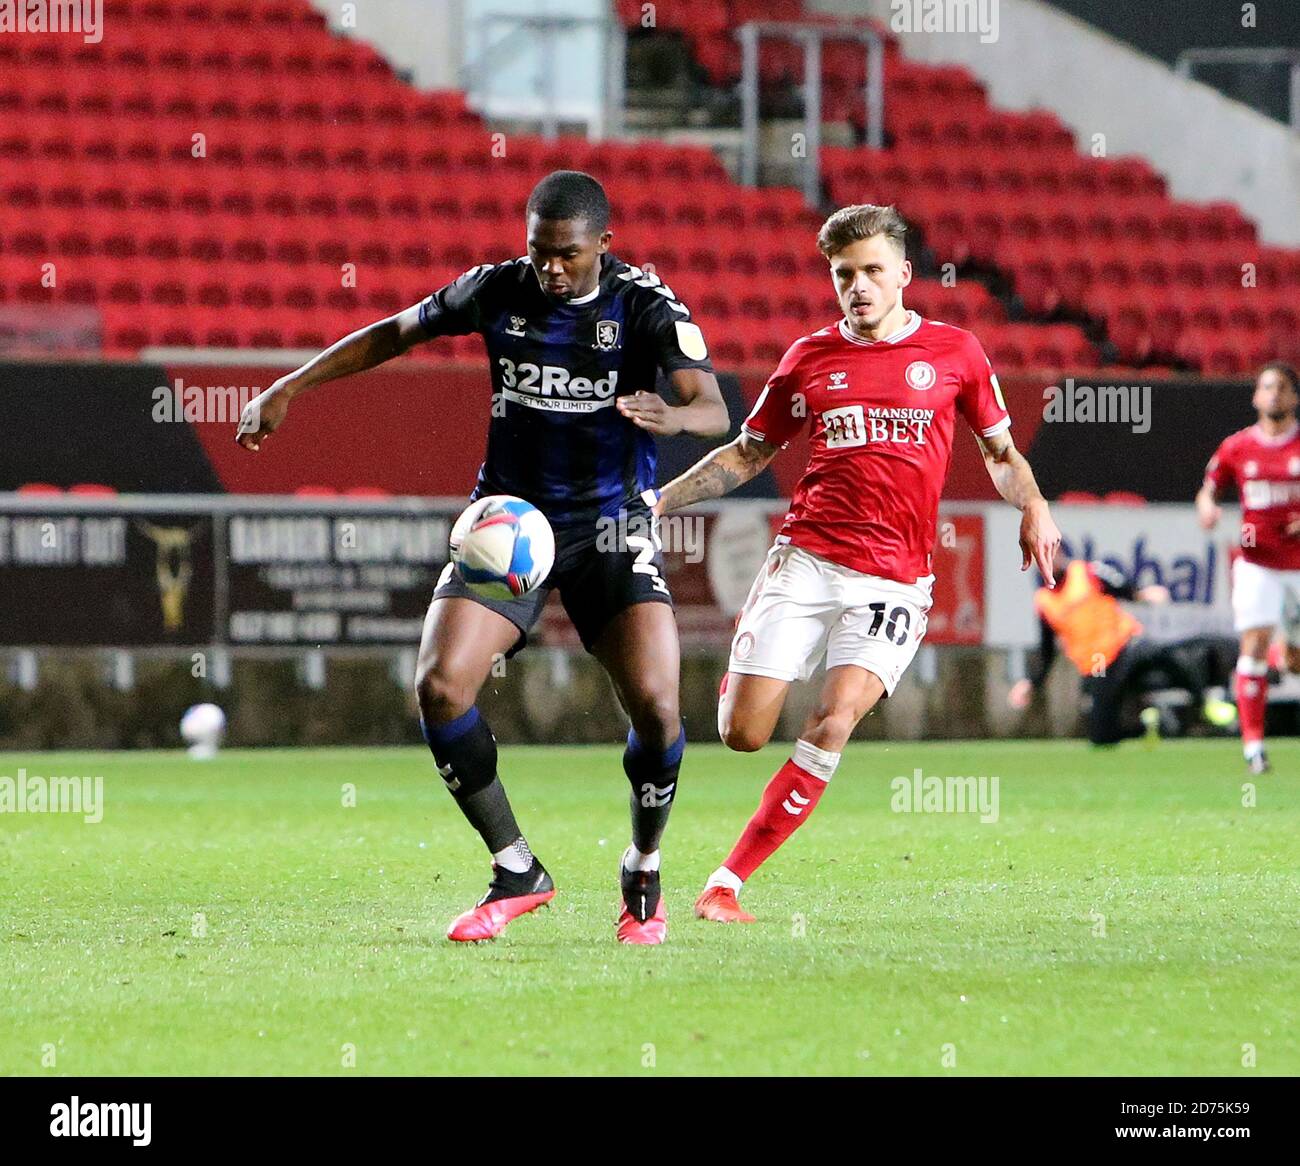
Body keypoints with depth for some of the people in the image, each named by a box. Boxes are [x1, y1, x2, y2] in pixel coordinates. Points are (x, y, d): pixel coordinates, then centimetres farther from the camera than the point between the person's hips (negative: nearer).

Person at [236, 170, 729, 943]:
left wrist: (672, 417, -47)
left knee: (654, 701, -18)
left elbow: (713, 408, -23)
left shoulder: (646, 304, -11)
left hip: (611, 524, -2)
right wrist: (290, 388, 5)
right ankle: (517, 873, 0)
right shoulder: (498, 291, -4)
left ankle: (644, 877, 8)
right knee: (441, 685, -16)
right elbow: (396, 334, 10)